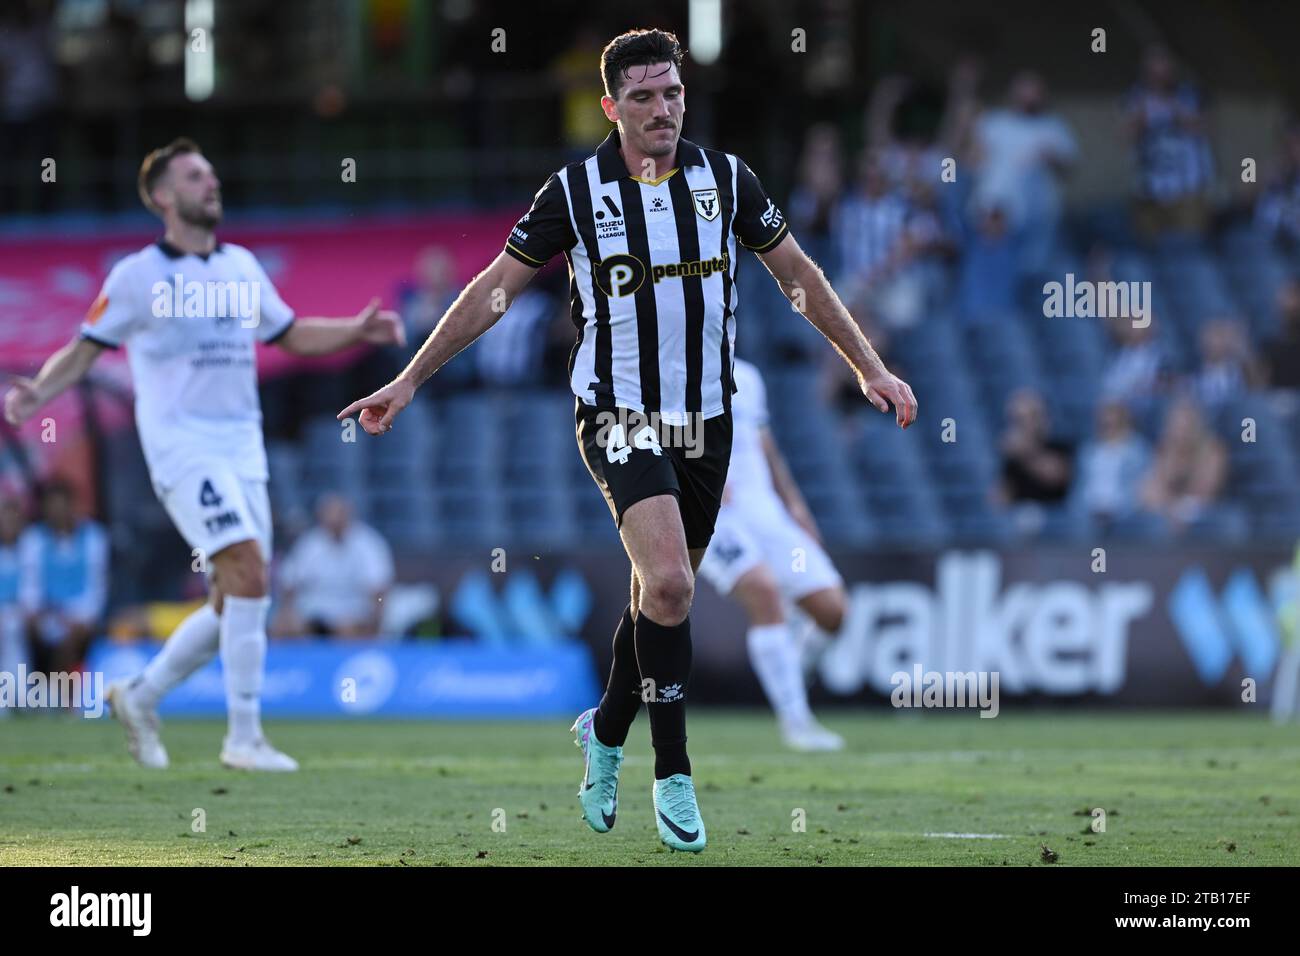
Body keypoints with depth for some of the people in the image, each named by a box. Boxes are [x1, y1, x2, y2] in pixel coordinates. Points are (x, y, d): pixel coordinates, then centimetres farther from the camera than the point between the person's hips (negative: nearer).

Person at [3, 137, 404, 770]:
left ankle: (140, 696, 26)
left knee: (236, 604, 6)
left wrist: (358, 331, 11)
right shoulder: (137, 277, -3)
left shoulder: (241, 267, 13)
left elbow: (290, 334, 25)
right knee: (249, 572, -20)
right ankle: (244, 737, -14)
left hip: (242, 448, 7)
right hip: (183, 447, -7)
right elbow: (83, 351, 1)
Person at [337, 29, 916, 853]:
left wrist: (870, 368, 11)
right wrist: (410, 381, -2)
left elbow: (798, 273, 12)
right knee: (668, 584, -22)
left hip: (707, 420, 4)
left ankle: (606, 733, 38)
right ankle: (673, 775, -12)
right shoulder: (575, 191, -7)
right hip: (620, 417, -4)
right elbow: (493, 290, -1)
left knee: (661, 597, 12)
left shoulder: (725, 178, 0)